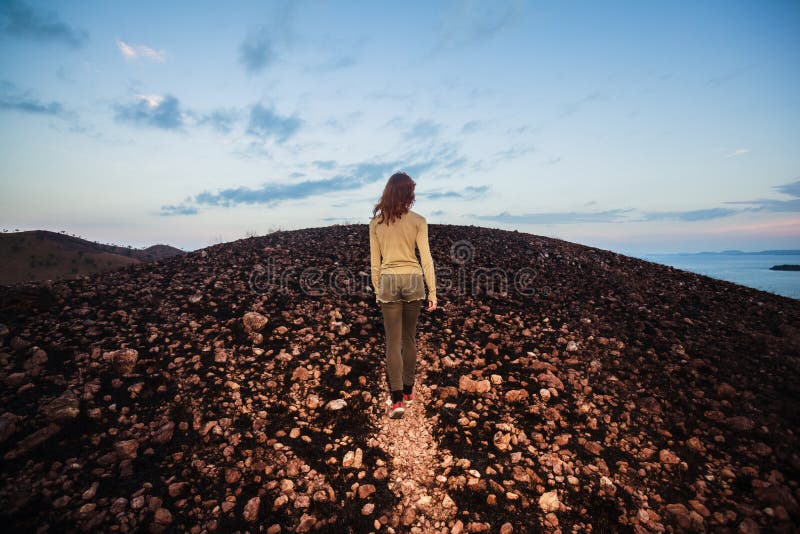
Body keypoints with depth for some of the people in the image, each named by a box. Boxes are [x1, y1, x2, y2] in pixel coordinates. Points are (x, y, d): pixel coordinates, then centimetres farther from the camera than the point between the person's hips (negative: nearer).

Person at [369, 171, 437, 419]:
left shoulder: (375, 222, 2)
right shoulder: (418, 220, -4)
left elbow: (374, 260, 5)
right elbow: (426, 258, -5)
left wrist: (377, 289, 14)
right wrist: (432, 291, 1)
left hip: (388, 282, 0)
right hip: (413, 280, 0)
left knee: (393, 342, 6)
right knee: (409, 338, 16)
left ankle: (397, 399, 2)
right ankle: (408, 391, 31)